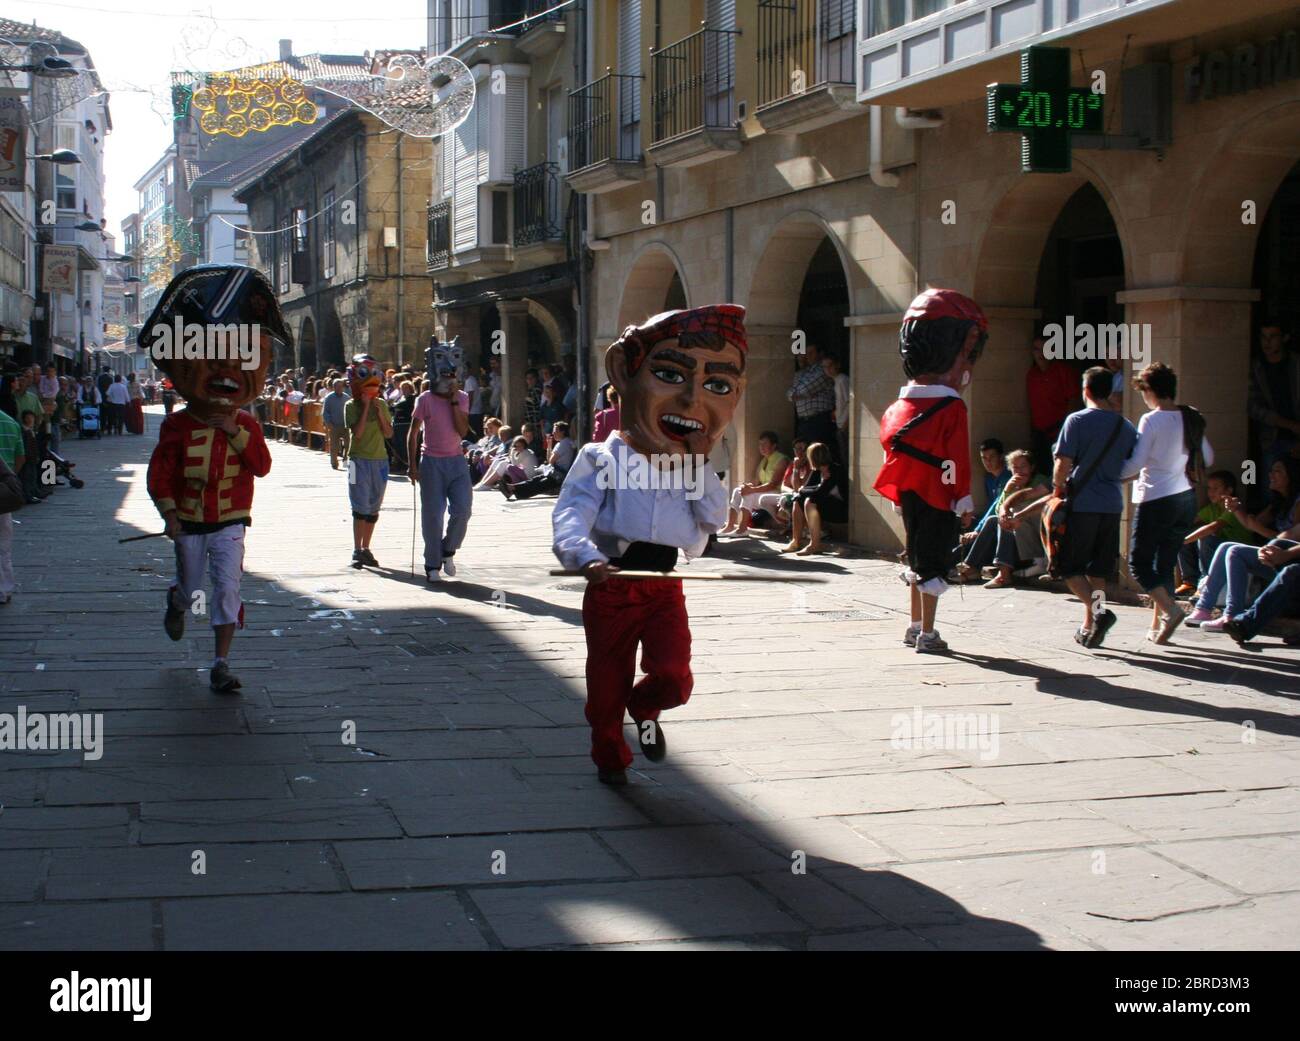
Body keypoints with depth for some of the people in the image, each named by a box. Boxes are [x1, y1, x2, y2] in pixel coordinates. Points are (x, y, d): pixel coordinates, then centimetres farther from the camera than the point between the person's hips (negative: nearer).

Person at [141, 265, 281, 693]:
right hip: (189, 524, 0)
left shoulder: (246, 425, -1)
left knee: (227, 588, -11)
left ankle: (221, 664, -7)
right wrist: (169, 513, -14)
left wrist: (235, 432, -21)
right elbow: (159, 473, -5)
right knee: (190, 587, 13)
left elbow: (262, 466, -14)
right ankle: (177, 604, 53)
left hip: (229, 523, 0)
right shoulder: (178, 425, -6)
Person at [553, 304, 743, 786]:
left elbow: (712, 519, -2)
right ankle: (609, 758, 32)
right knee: (607, 684, 9)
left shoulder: (691, 470, 8)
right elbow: (571, 515, -20)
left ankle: (645, 707, 21)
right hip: (611, 585, -3)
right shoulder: (601, 459, -8)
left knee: (673, 677, -13)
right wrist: (587, 558, -39)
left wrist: (699, 466, -7)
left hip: (665, 587, 3)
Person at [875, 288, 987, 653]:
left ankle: (915, 626, 29)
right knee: (933, 561, 0)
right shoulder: (952, 409, -16)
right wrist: (965, 502, -6)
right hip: (938, 497, -7)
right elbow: (958, 460, -16)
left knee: (917, 555, 19)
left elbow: (890, 446, 8)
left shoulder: (900, 407, 3)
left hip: (909, 493, 7)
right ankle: (927, 634, 2)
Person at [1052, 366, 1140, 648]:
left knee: (1070, 566, 2)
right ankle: (1089, 628, 14)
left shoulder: (1077, 420, -8)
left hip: (1082, 503, -5)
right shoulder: (1126, 427, 8)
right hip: (1112, 504, 5)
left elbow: (1063, 463, -12)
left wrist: (1058, 491, 4)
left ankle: (1097, 609, -18)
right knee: (1098, 569, 13)